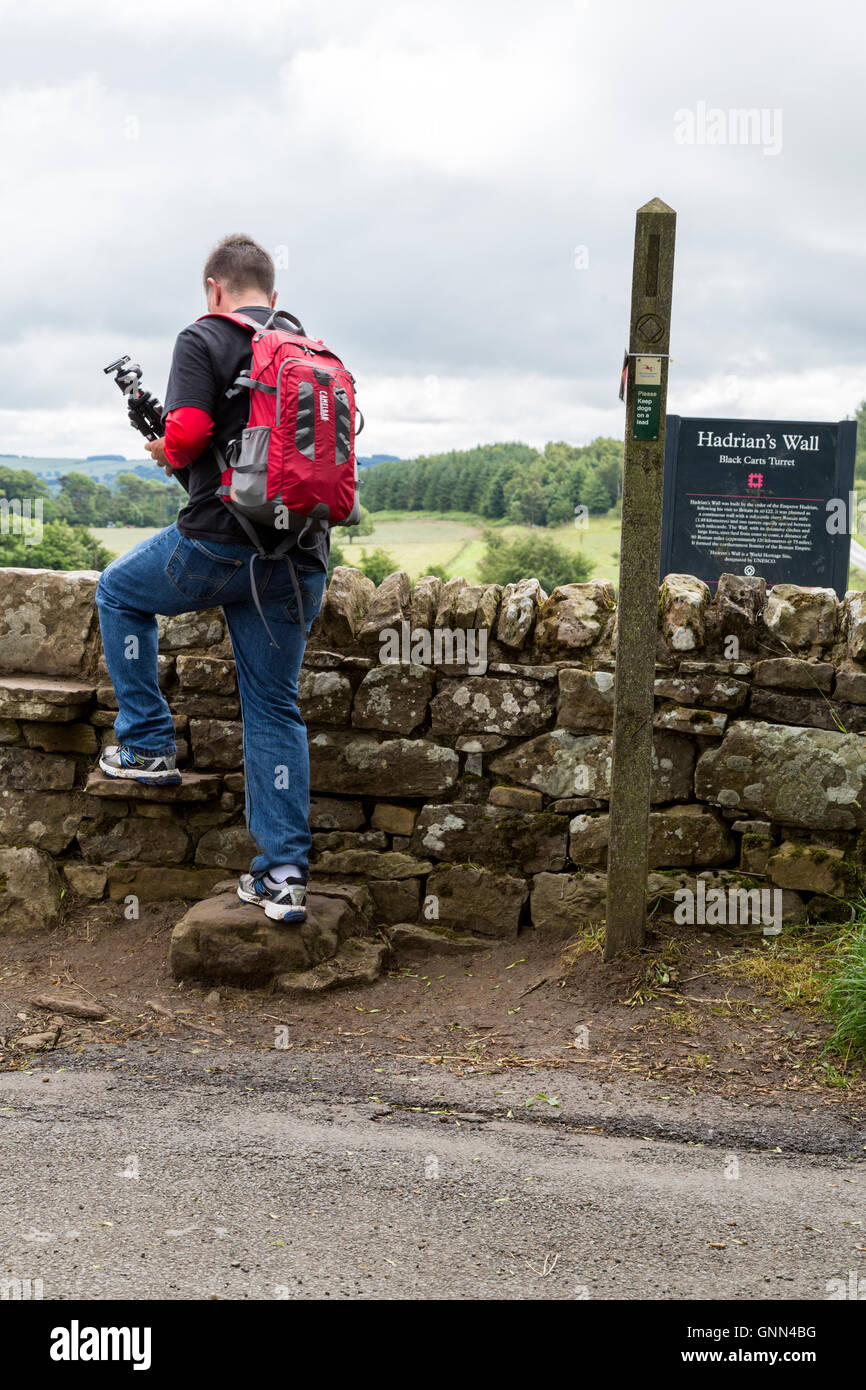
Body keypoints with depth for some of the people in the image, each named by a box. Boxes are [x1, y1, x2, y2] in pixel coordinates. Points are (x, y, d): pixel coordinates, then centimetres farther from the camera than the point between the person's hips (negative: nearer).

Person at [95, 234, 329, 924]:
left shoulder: (204, 339, -2)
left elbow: (187, 431, -16)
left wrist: (168, 454, 6)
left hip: (218, 544, -5)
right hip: (300, 561, 5)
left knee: (119, 592, 25)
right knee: (275, 710, 10)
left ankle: (147, 744, 21)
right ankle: (285, 874, 8)